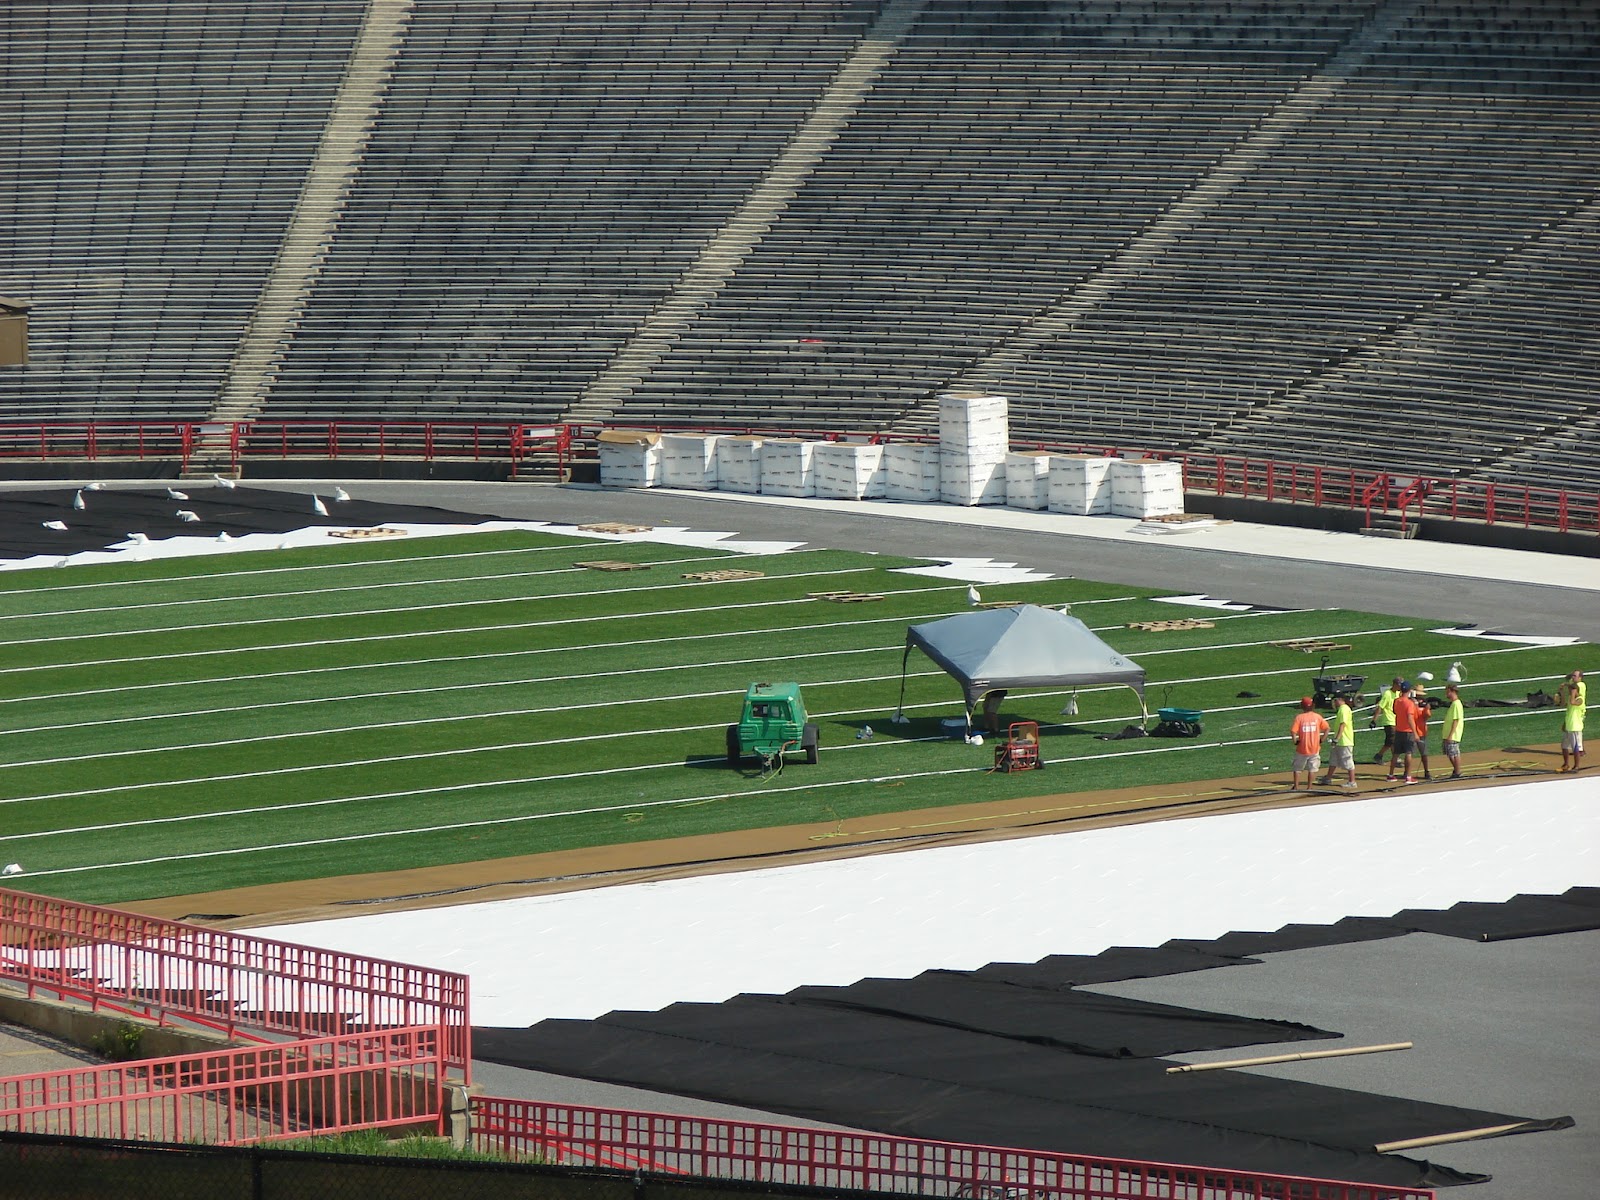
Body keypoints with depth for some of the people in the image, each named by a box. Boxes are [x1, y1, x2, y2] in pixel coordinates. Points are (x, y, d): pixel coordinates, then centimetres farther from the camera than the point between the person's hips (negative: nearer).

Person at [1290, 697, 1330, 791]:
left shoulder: (1299, 717, -9)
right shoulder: (1317, 716, -2)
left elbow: (1293, 731, -18)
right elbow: (1326, 728, -1)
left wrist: (1295, 741, -4)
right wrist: (1321, 740, 6)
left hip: (1302, 748, -1)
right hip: (1314, 748, 1)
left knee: (1297, 768, 14)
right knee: (1312, 768, 11)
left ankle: (1296, 786, 14)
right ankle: (1309, 787, 10)